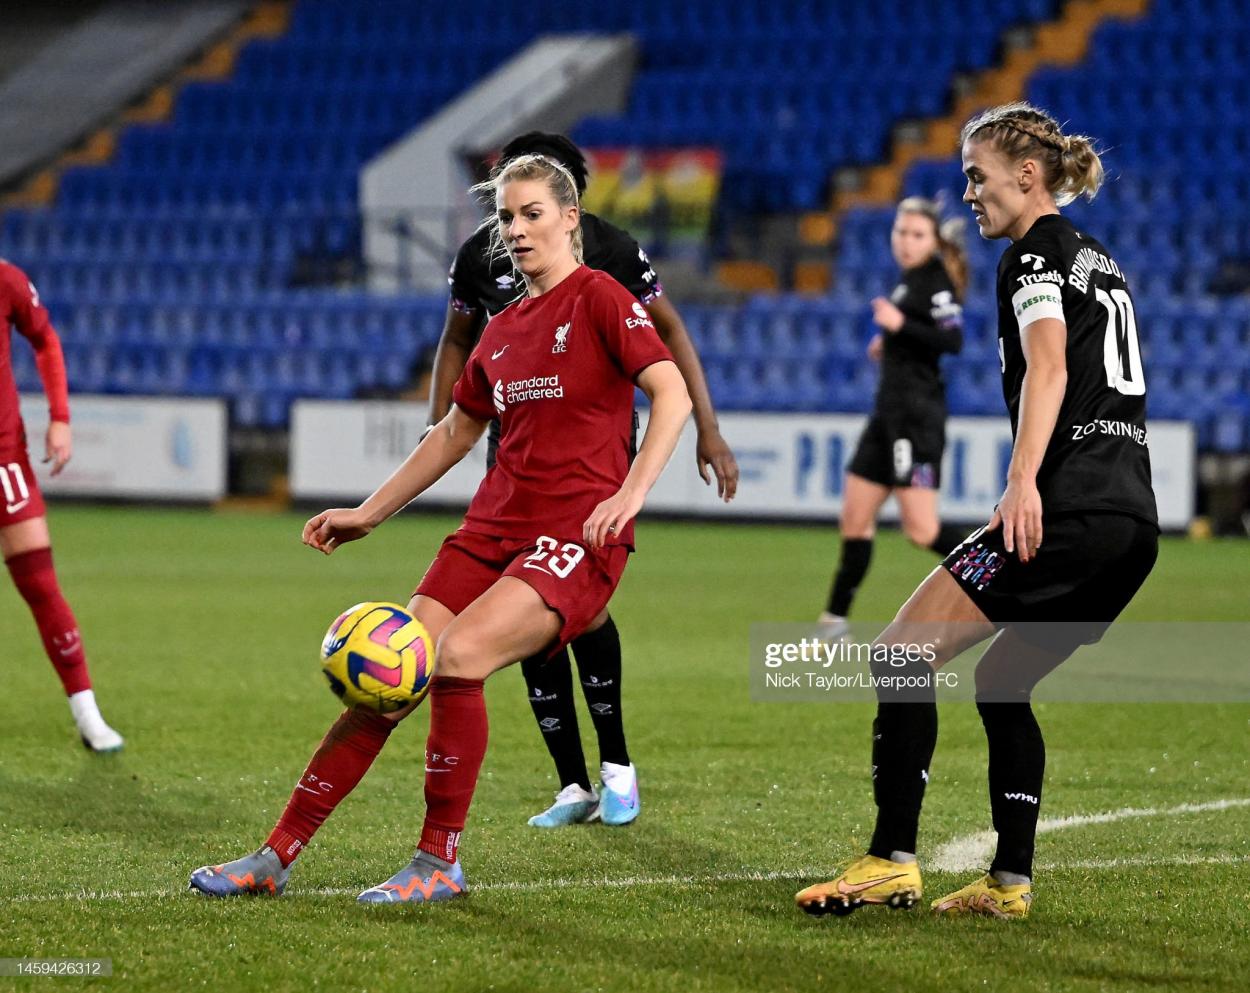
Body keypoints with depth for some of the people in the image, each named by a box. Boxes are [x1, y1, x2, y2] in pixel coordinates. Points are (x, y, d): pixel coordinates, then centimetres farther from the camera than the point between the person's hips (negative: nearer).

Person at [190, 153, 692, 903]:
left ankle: (442, 862, -14)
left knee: (458, 655, -28)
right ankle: (277, 856, 0)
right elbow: (455, 433, 30)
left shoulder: (599, 298, -3)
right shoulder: (502, 331, 18)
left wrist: (630, 492, -26)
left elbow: (672, 393, -14)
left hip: (577, 534, -7)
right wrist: (369, 513, 27)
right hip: (493, 527, 7)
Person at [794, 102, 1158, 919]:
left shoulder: (1037, 253, -2)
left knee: (905, 653, -9)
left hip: (1070, 510, -9)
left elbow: (1049, 368, -18)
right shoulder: (1099, 261, 24)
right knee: (1001, 685, 19)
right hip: (1134, 520, 9)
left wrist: (1023, 483, -30)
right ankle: (1010, 882, 13)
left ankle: (893, 861, -16)